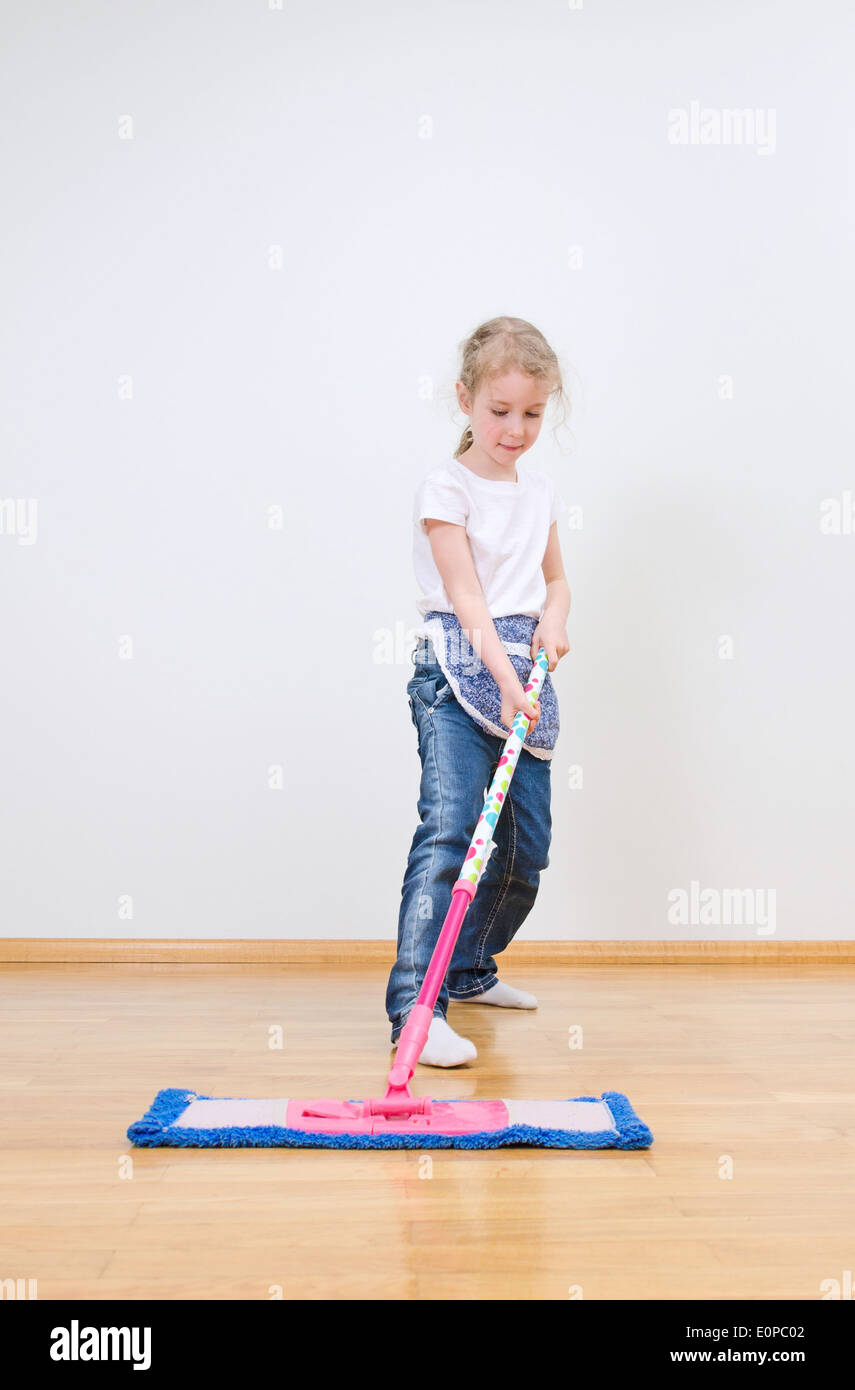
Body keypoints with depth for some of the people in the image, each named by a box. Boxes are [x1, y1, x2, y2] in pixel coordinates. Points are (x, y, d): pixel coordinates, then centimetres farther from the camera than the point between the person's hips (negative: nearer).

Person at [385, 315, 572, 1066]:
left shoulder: (541, 490, 15)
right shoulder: (446, 489, -4)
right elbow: (465, 595, -14)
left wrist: (554, 620, -2)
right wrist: (504, 674, -26)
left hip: (526, 673, 6)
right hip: (459, 670, -6)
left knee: (529, 843, 8)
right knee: (450, 824, -20)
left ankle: (471, 971, 30)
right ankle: (415, 1004, -19)